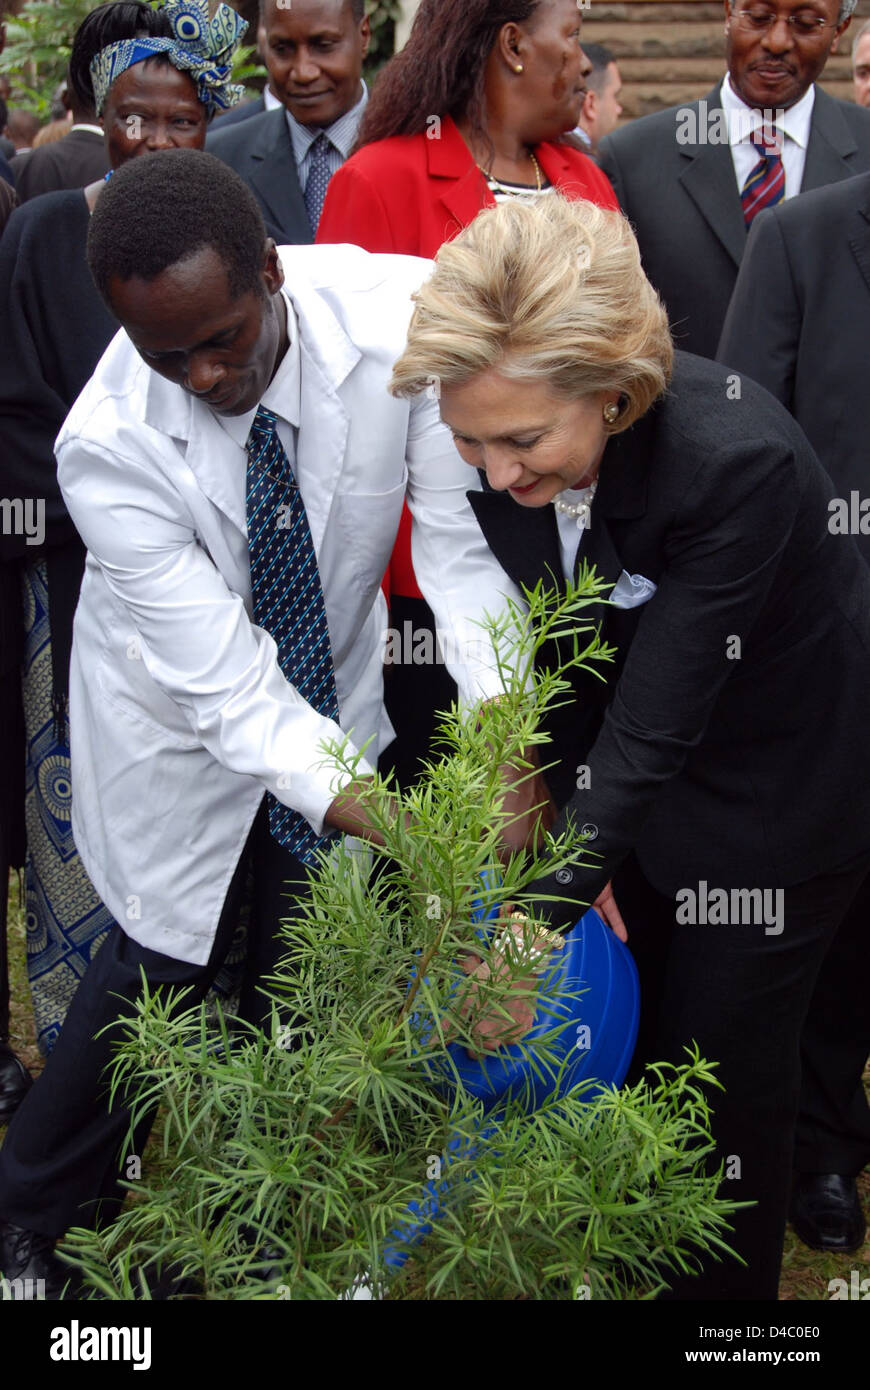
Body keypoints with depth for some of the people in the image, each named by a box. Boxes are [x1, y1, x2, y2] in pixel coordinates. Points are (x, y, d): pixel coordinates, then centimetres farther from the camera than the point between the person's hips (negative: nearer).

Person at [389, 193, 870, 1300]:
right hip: (616, 768, 5)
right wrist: (577, 840, -4)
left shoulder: (739, 460, -35)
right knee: (619, 1032, 18)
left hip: (775, 784, -5)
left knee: (725, 1060, 7)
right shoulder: (510, 452, -18)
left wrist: (545, 913, -31)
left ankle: (728, 1282, 34)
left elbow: (658, 722, -32)